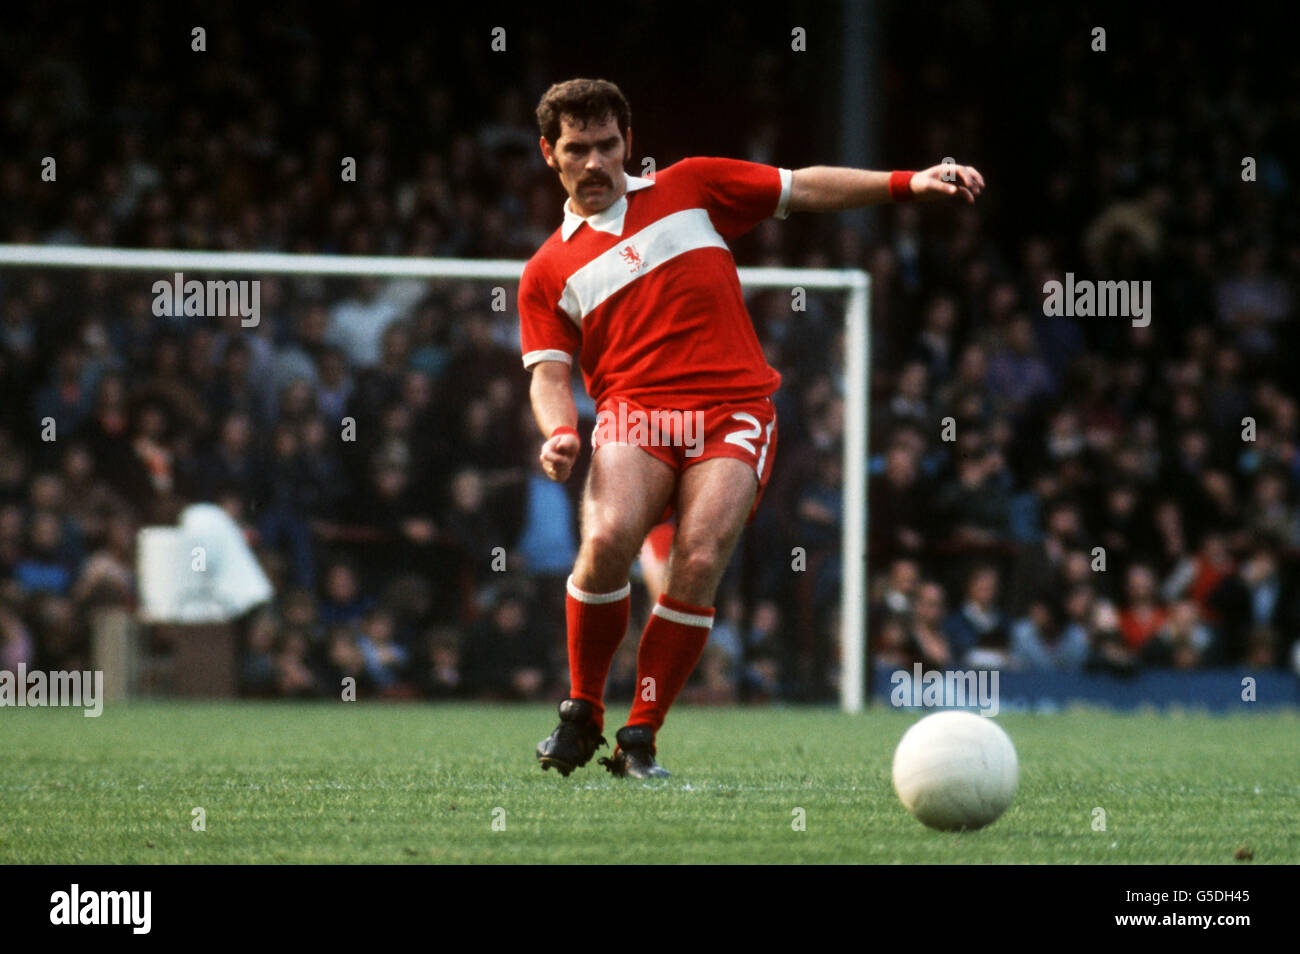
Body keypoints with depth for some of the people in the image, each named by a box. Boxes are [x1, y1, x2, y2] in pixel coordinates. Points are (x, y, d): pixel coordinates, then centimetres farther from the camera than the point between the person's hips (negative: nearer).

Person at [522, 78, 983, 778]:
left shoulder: (690, 189, 16)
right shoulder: (547, 273, 15)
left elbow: (803, 189, 17)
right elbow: (549, 374, 9)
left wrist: (907, 184, 6)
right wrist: (559, 431, -13)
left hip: (734, 414, 0)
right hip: (634, 412, 0)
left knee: (698, 563, -22)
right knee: (608, 539, -28)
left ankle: (640, 739, -9)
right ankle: (582, 714, -8)